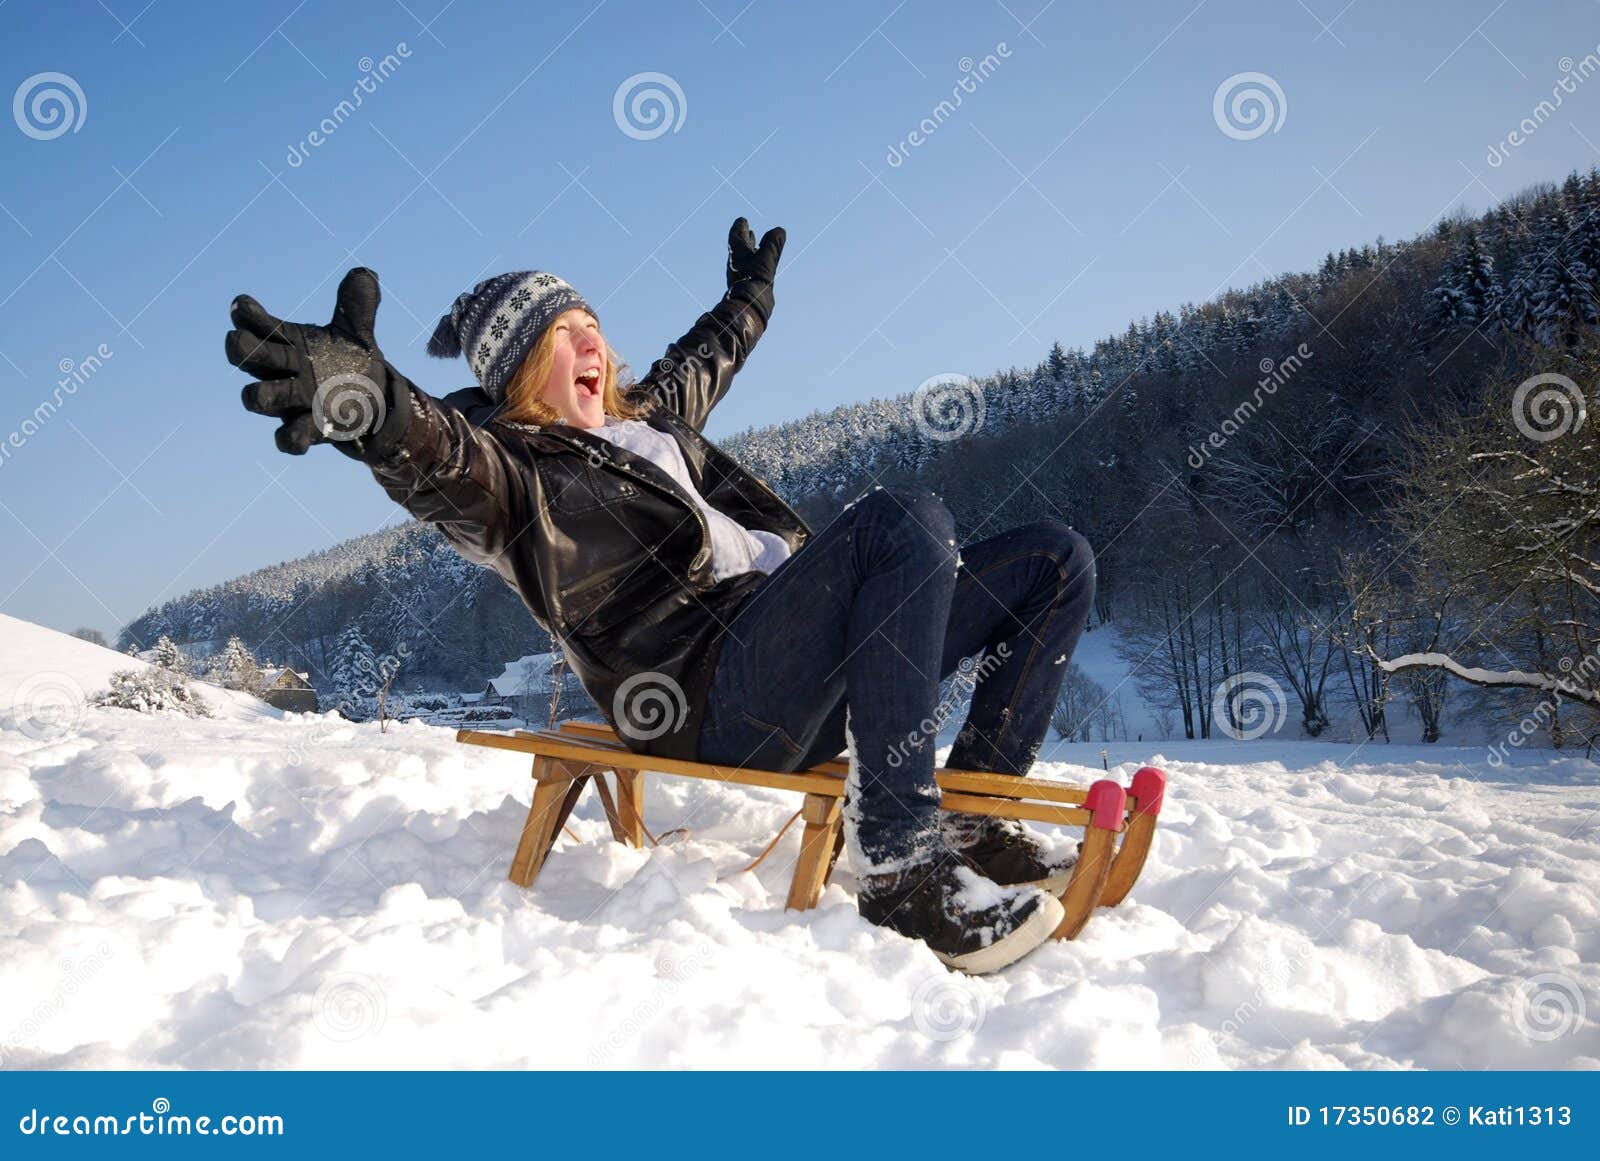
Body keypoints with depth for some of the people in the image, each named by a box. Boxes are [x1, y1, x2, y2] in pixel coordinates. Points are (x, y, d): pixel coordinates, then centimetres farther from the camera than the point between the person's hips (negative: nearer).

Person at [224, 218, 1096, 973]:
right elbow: (448, 464, -26)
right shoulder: (512, 469, -1)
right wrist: (372, 402, -48)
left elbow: (697, 367, 49)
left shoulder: (642, 421, 25)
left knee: (1053, 560, 7)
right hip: (716, 703, -9)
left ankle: (972, 820, 5)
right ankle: (898, 870, -31)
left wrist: (747, 300, 63)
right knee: (905, 523, -33)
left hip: (808, 677, 9)